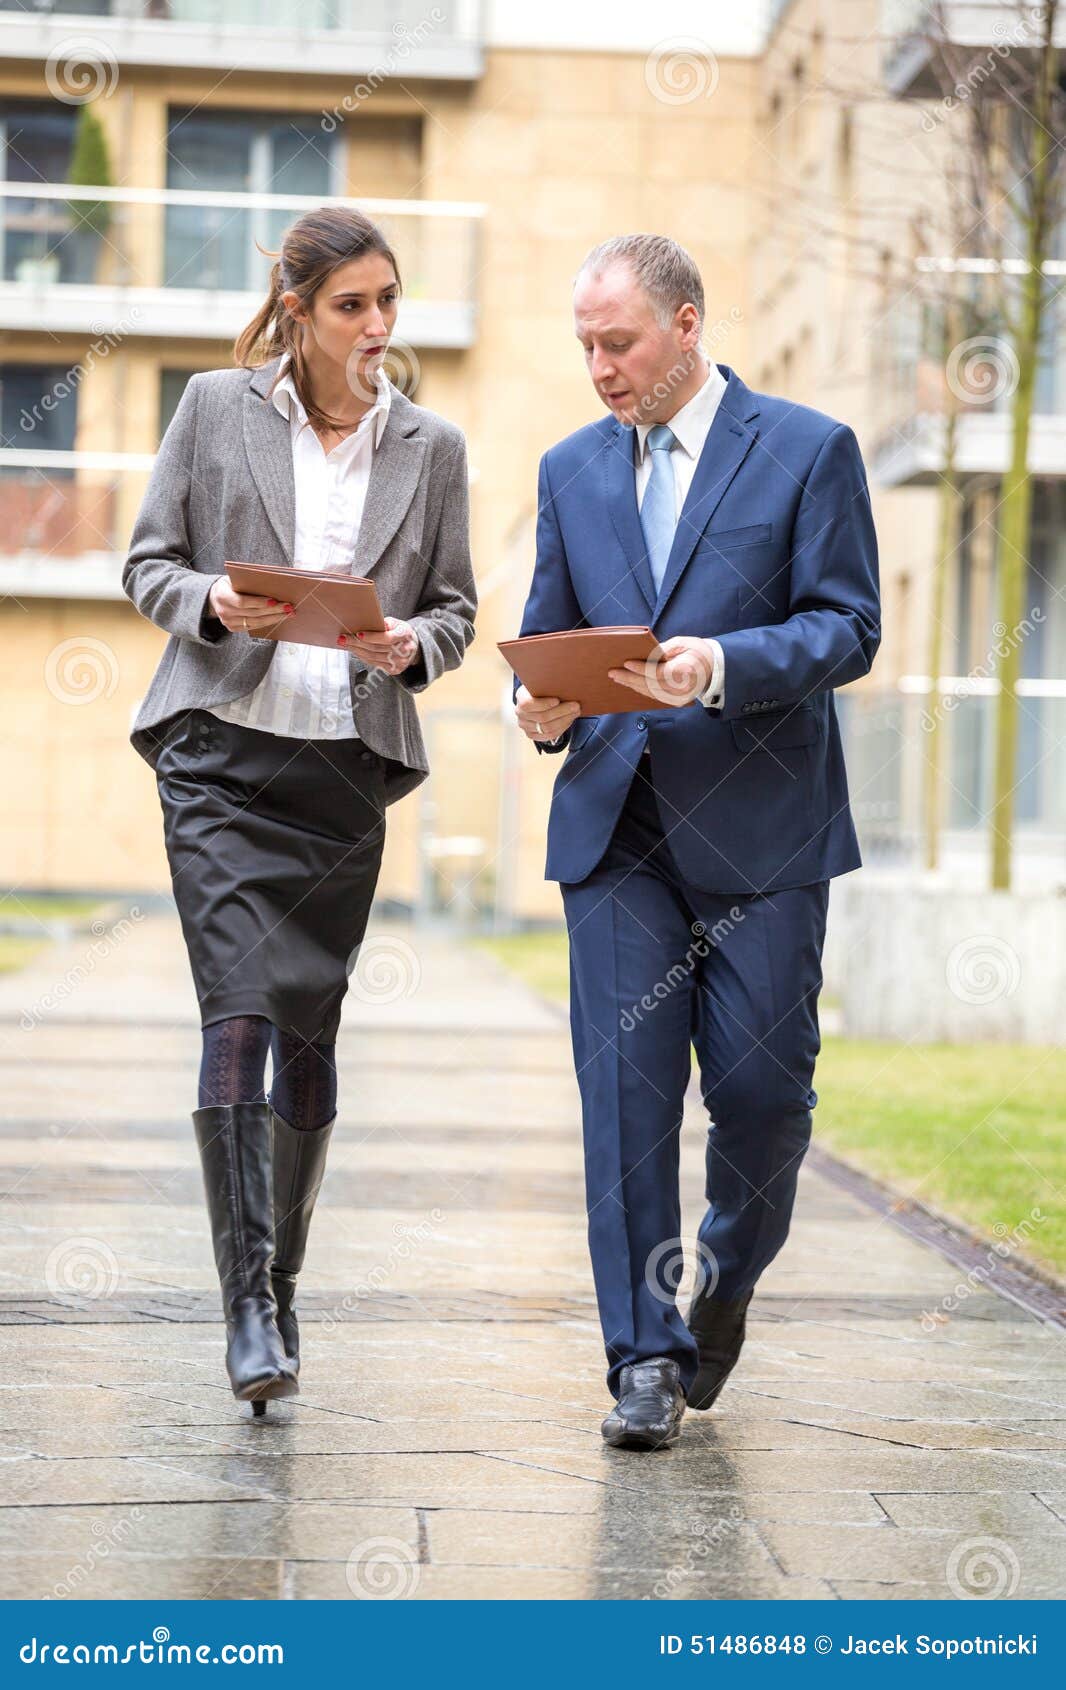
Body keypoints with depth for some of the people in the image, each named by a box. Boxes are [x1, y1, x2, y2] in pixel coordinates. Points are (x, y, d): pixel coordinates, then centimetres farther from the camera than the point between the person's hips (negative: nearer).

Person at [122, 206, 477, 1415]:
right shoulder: (215, 408, 4)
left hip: (350, 766, 3)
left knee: (311, 1032, 7)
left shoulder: (431, 445, 9)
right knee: (239, 1015, -14)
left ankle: (279, 1287, 22)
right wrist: (213, 606, -14)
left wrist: (409, 644, -9)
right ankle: (248, 1307, -14)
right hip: (223, 753, -2)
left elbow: (457, 609, 13)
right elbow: (147, 561, 7)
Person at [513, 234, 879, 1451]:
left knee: (762, 1084, -1)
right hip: (615, 825, 3)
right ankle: (645, 1355, 2)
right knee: (625, 1086, -3)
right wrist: (543, 705, -5)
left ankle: (727, 1279, 27)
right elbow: (548, 632, 17)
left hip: (761, 830, -3)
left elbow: (849, 627, -5)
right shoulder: (573, 469, 15)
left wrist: (724, 664, -21)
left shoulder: (808, 450, 1)